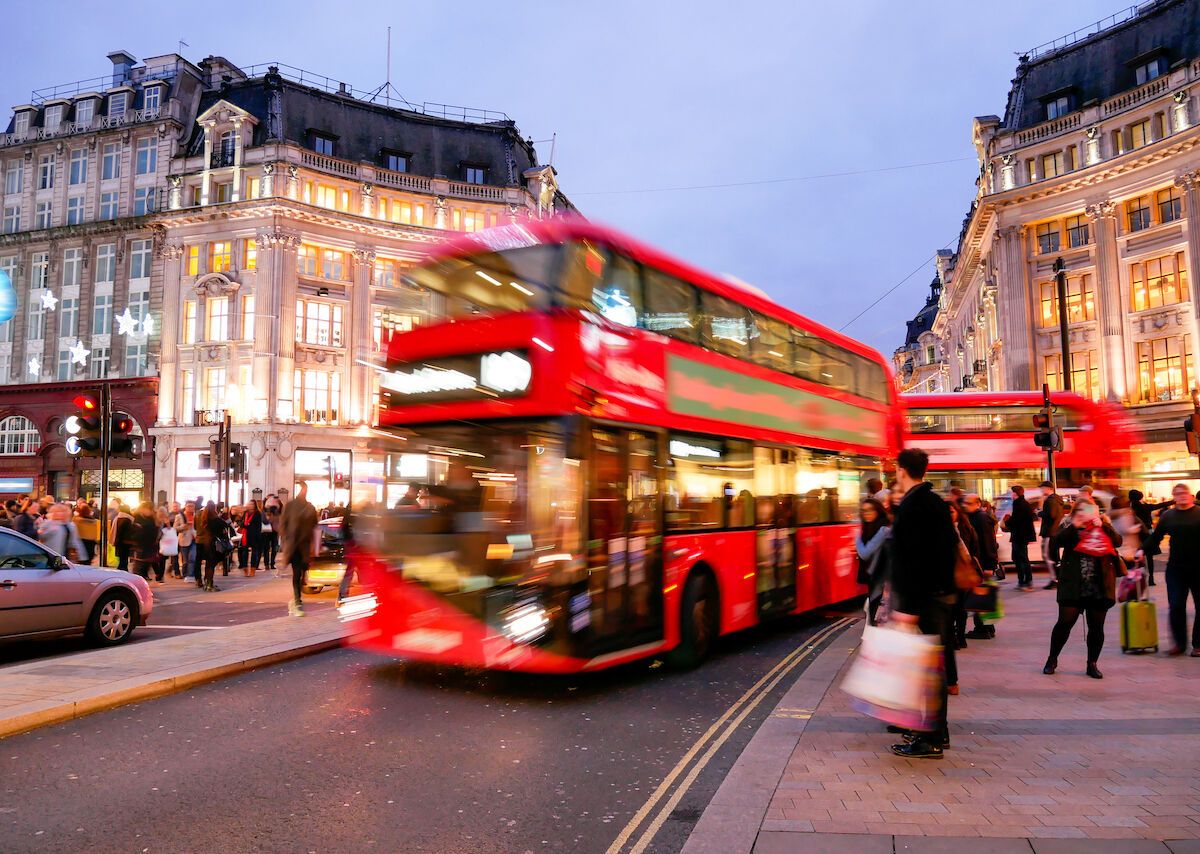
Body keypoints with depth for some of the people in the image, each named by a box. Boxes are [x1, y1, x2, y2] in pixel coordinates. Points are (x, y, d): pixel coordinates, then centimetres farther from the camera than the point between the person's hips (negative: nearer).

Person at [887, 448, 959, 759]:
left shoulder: (910, 506, -17)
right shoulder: (937, 503, 13)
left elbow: (910, 560, -22)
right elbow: (950, 546, 19)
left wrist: (907, 606, -22)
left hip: (923, 596, -10)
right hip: (942, 591, 10)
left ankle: (930, 740, 1)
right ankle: (937, 732, 26)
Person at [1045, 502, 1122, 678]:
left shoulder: (1103, 529, 12)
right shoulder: (1070, 530, 6)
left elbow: (1117, 541, -5)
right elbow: (1056, 542, -13)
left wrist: (1102, 525, -10)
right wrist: (1075, 525, -14)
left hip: (1099, 587, 2)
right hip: (1073, 586, -2)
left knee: (1096, 627, 6)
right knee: (1065, 622, -2)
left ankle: (1092, 664, 20)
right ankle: (1052, 659, 14)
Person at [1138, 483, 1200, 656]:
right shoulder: (1168, 515, 7)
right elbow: (1156, 536, 9)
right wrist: (1143, 550, -5)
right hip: (1176, 568, 2)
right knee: (1175, 606, -2)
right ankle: (1179, 643, 10)